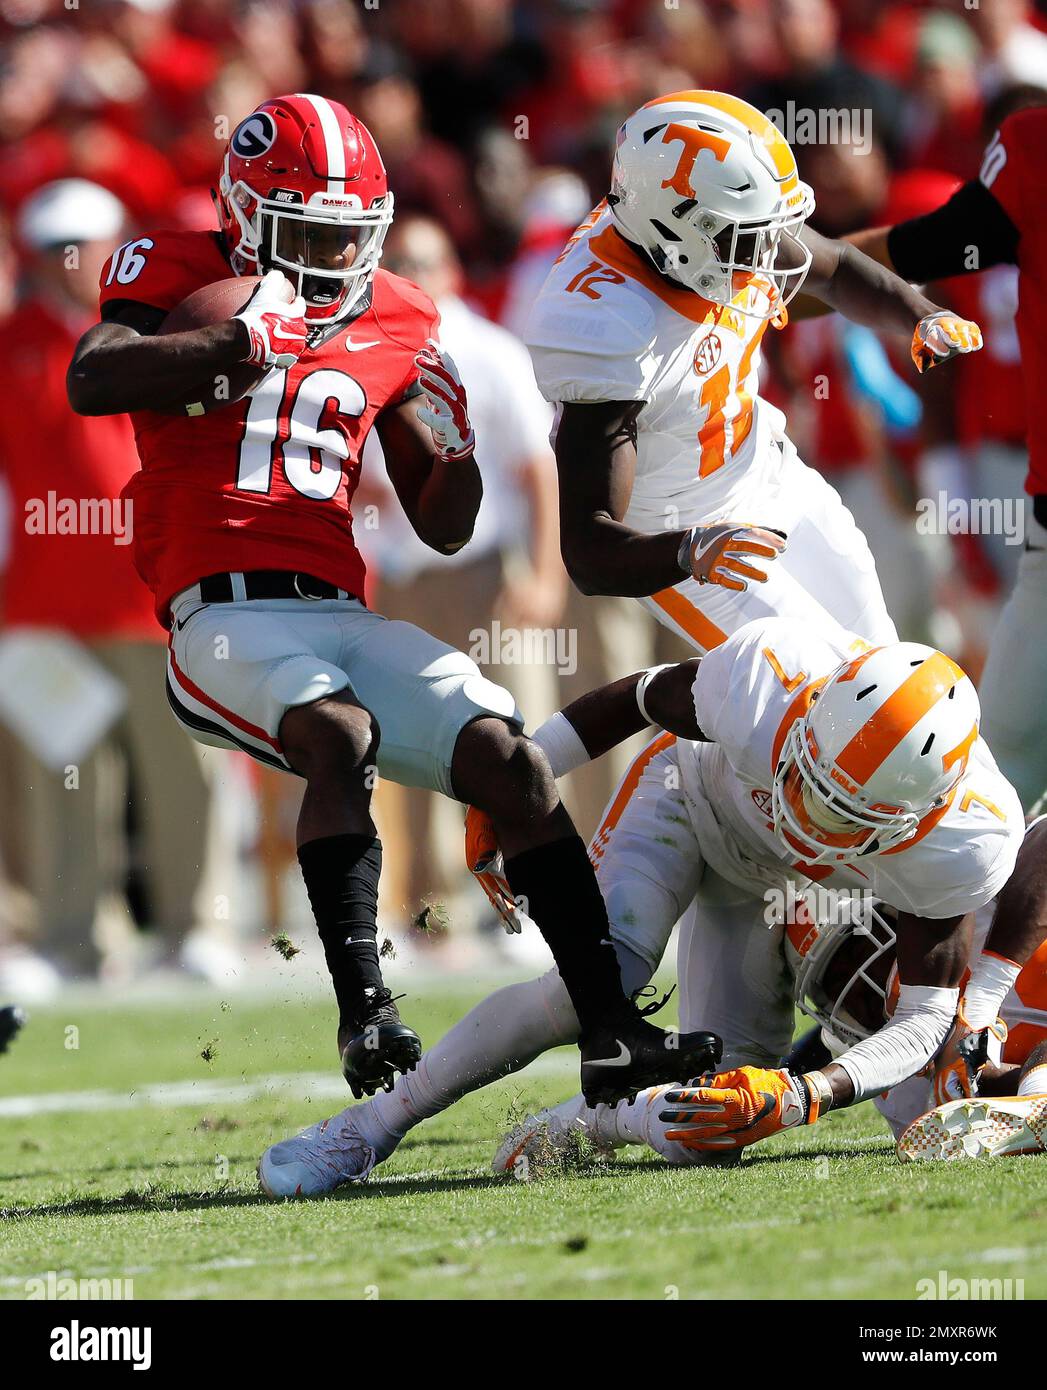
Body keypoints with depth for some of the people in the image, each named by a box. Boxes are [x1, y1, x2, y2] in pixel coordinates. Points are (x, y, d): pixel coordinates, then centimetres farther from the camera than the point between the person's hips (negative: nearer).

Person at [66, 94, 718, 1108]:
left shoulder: (393, 327, 16)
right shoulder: (184, 277, 4)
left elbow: (443, 529, 20)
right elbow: (90, 382, -17)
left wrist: (458, 442, 0)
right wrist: (244, 346, -20)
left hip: (340, 614, 6)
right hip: (223, 609, -5)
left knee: (506, 755, -11)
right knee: (341, 736, -34)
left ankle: (610, 1031, -11)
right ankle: (364, 1011, -36)